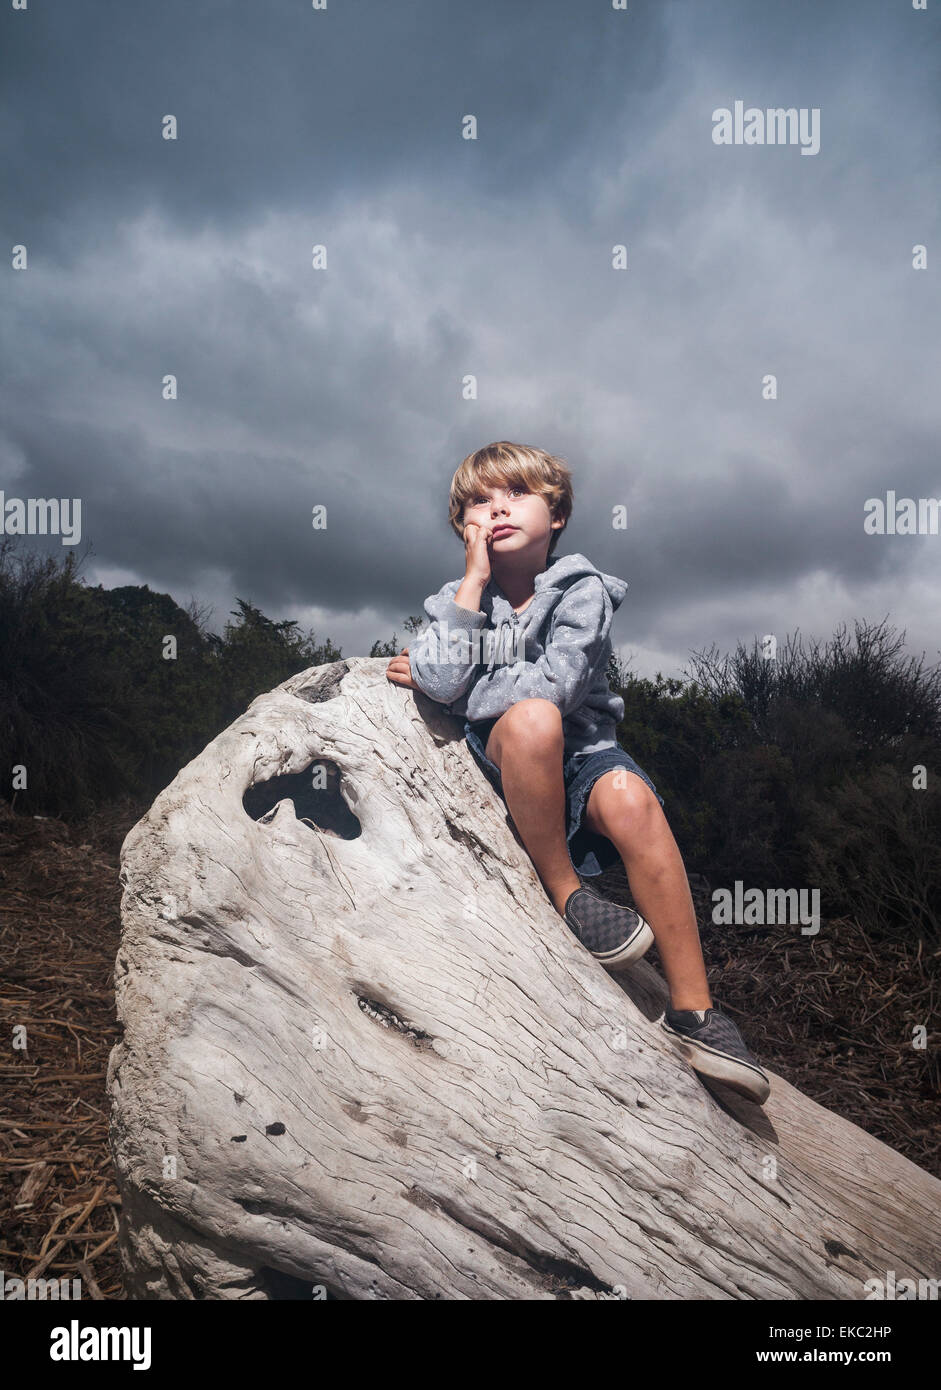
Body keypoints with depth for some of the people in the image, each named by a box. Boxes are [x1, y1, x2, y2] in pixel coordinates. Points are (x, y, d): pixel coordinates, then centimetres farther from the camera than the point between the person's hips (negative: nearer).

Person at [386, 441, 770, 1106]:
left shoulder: (581, 592, -2)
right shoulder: (459, 597, 5)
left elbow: (557, 683, -20)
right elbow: (442, 681, -16)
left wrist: (452, 685, -11)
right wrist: (475, 581, -12)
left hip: (579, 752, 0)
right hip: (498, 760, 0)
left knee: (631, 800, -32)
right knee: (531, 719, -34)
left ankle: (693, 1008, -24)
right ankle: (565, 891, -18)